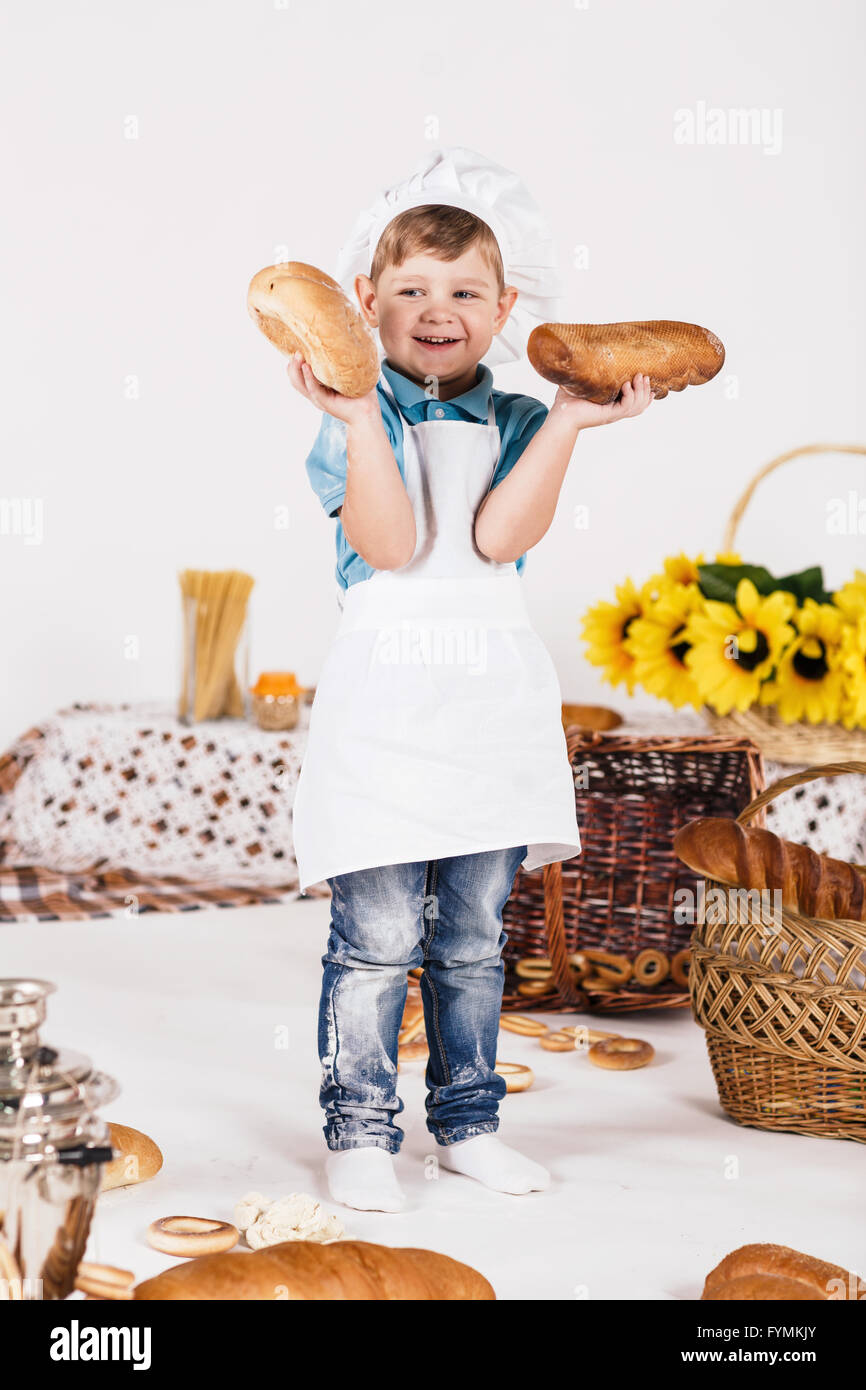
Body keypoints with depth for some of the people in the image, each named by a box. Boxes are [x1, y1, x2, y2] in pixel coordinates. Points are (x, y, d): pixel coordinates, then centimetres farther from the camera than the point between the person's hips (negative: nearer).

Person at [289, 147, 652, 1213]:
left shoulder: (520, 425, 9)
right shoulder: (355, 423, 1)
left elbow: (501, 535, -10)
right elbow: (389, 544, -15)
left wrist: (570, 419, -14)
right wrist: (360, 416, -21)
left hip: (495, 702, 3)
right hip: (385, 698, -3)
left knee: (476, 937, 12)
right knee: (376, 937, -4)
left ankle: (468, 1123, 25)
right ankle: (360, 1133, 11)